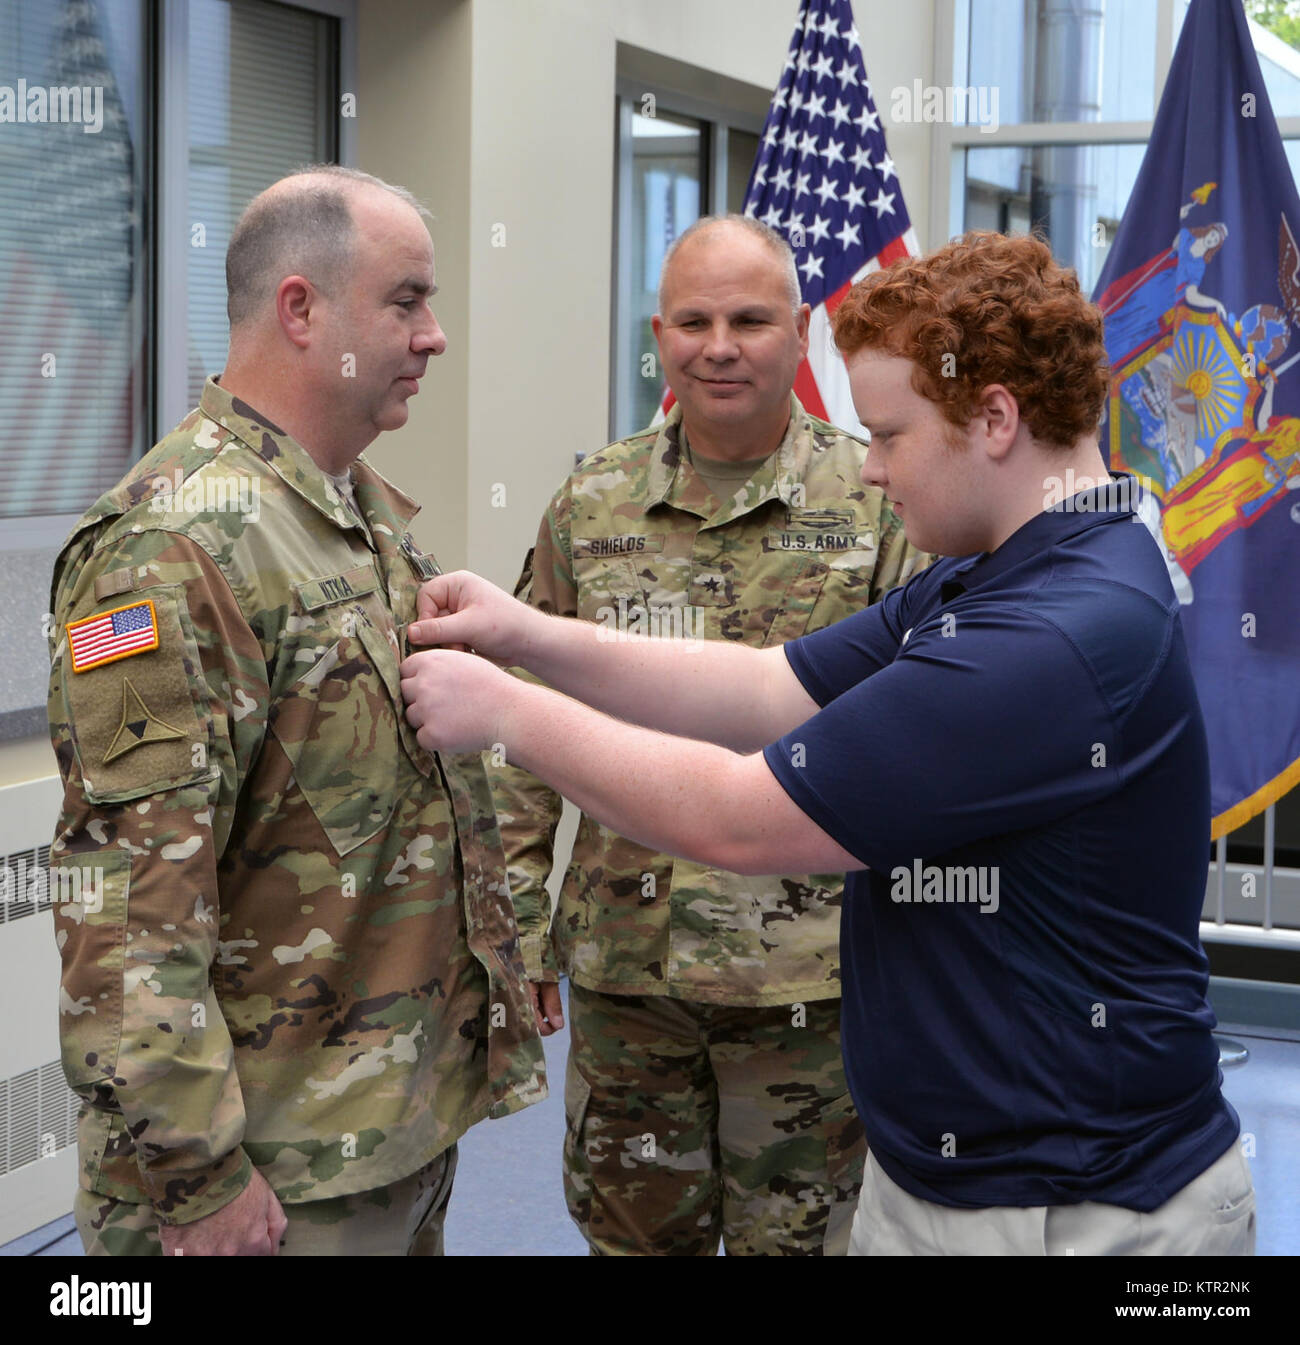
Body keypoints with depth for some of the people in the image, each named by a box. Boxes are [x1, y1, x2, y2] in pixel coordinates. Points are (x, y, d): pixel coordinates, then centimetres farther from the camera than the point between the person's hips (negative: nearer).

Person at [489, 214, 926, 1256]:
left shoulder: (880, 506, -4)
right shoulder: (589, 507, 5)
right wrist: (519, 924, 6)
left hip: (811, 974, -3)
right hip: (622, 963, 3)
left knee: (796, 1230, 10)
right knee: (633, 1227, 16)